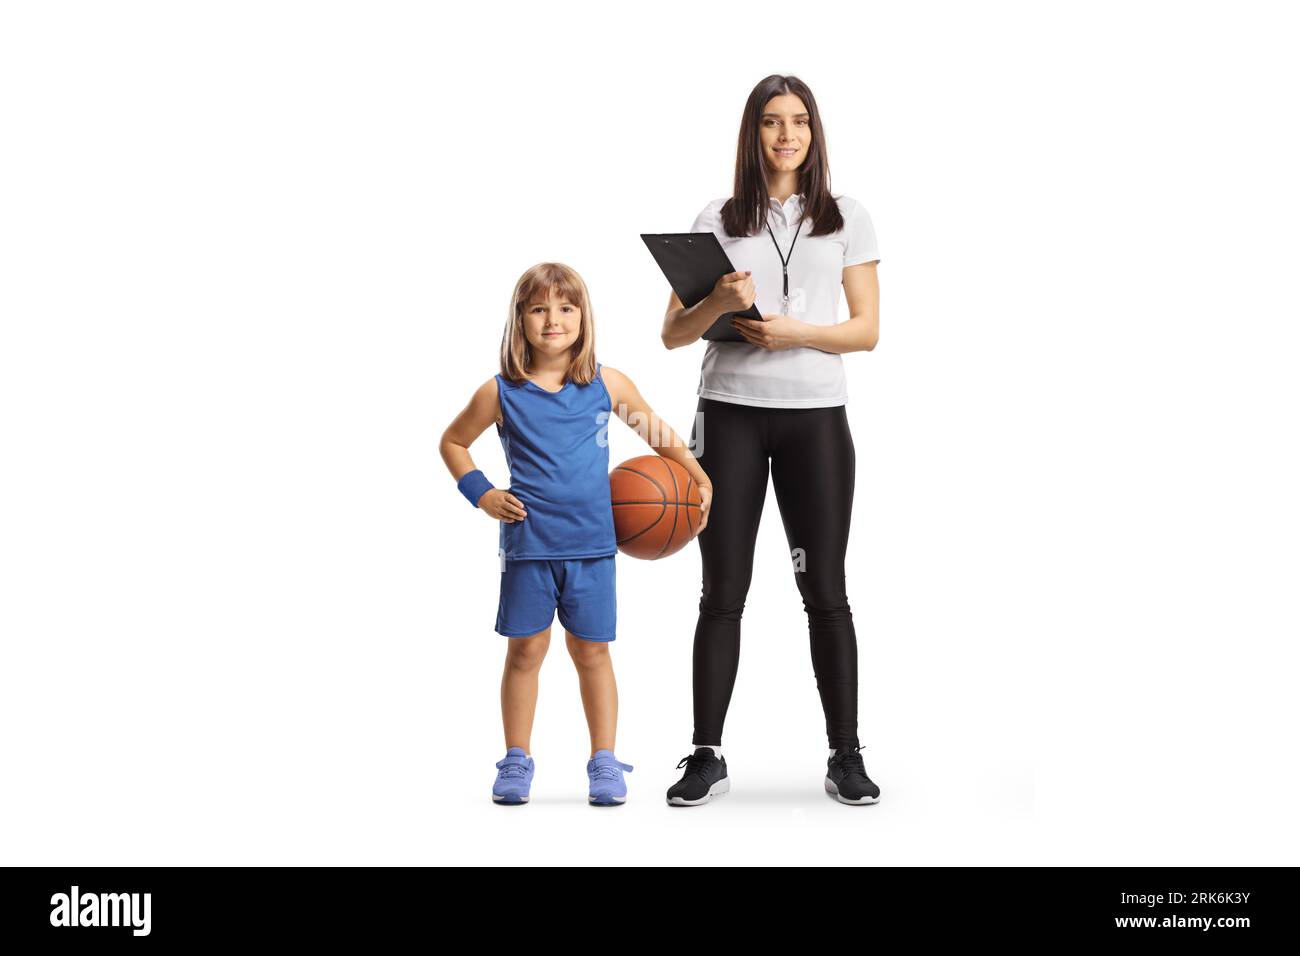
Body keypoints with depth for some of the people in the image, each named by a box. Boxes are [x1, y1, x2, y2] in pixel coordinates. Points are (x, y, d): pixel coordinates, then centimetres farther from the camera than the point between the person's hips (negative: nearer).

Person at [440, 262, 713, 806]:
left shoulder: (608, 385, 2)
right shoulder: (502, 393, -2)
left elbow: (659, 435, 16)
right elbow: (452, 442, 12)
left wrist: (700, 480, 11)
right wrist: (481, 494, 1)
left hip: (591, 543, 1)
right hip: (527, 543, -1)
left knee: (592, 651, 6)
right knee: (526, 650, 5)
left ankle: (604, 763, 15)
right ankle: (516, 761, 17)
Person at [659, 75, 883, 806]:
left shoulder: (848, 218, 7)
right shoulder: (717, 221, 7)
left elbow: (867, 330, 3)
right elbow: (673, 334, 4)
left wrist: (797, 332, -13)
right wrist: (718, 304, -16)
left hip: (816, 417, 0)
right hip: (730, 415, 0)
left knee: (826, 589, 0)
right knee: (723, 591, 0)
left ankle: (847, 757, 7)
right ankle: (707, 756, 6)